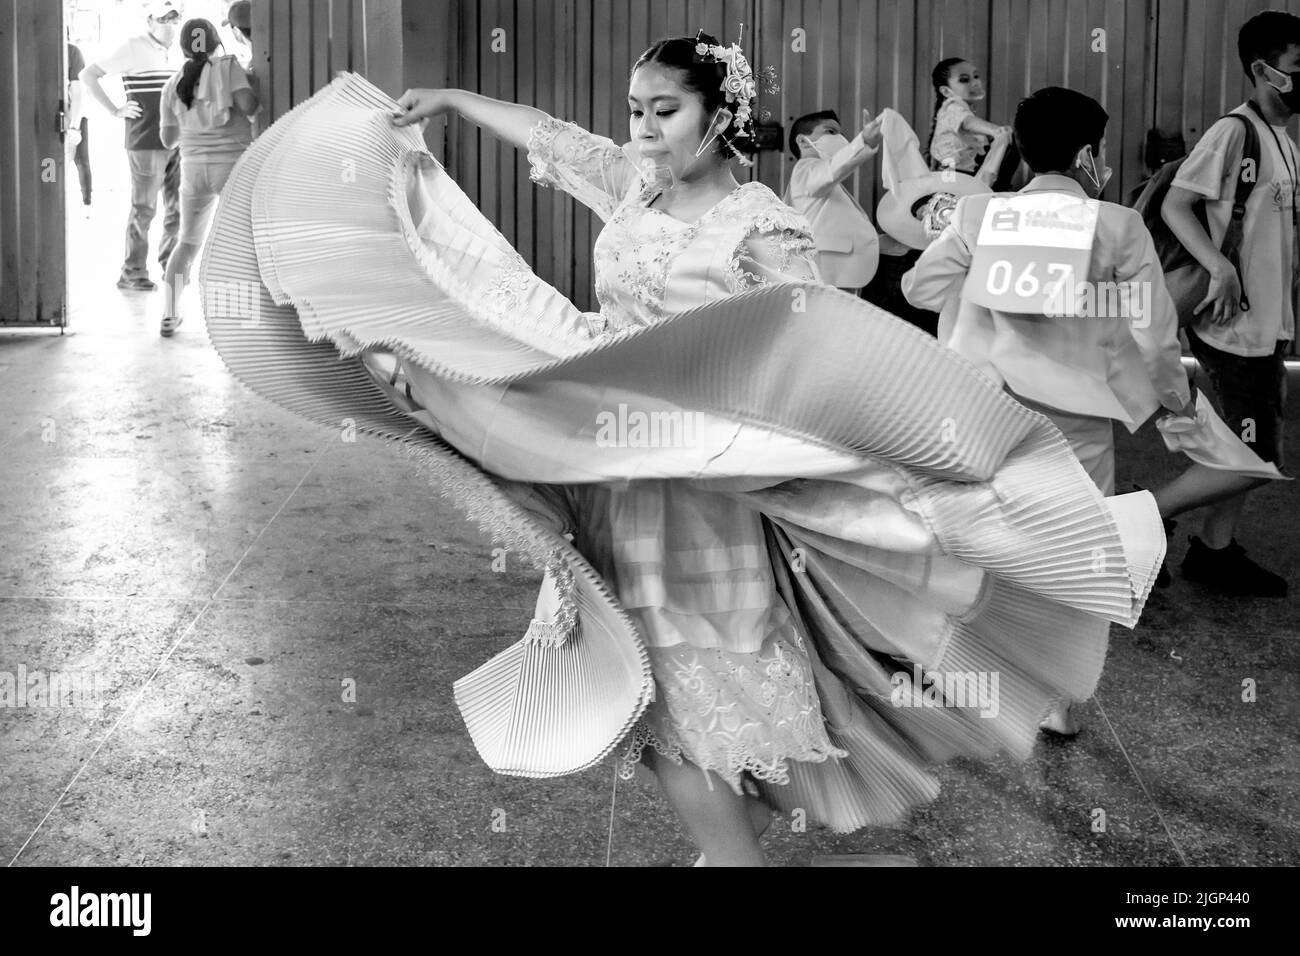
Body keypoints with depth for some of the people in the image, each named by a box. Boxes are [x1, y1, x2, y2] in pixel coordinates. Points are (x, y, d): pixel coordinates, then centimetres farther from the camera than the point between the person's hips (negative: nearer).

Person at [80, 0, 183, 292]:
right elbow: (88, 75, -7)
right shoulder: (133, 48, -7)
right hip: (146, 142, -7)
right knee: (144, 209, -2)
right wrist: (115, 111, -11)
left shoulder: (175, 53, 13)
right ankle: (132, 273, 6)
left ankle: (171, 265, 21)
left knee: (179, 205, 10)